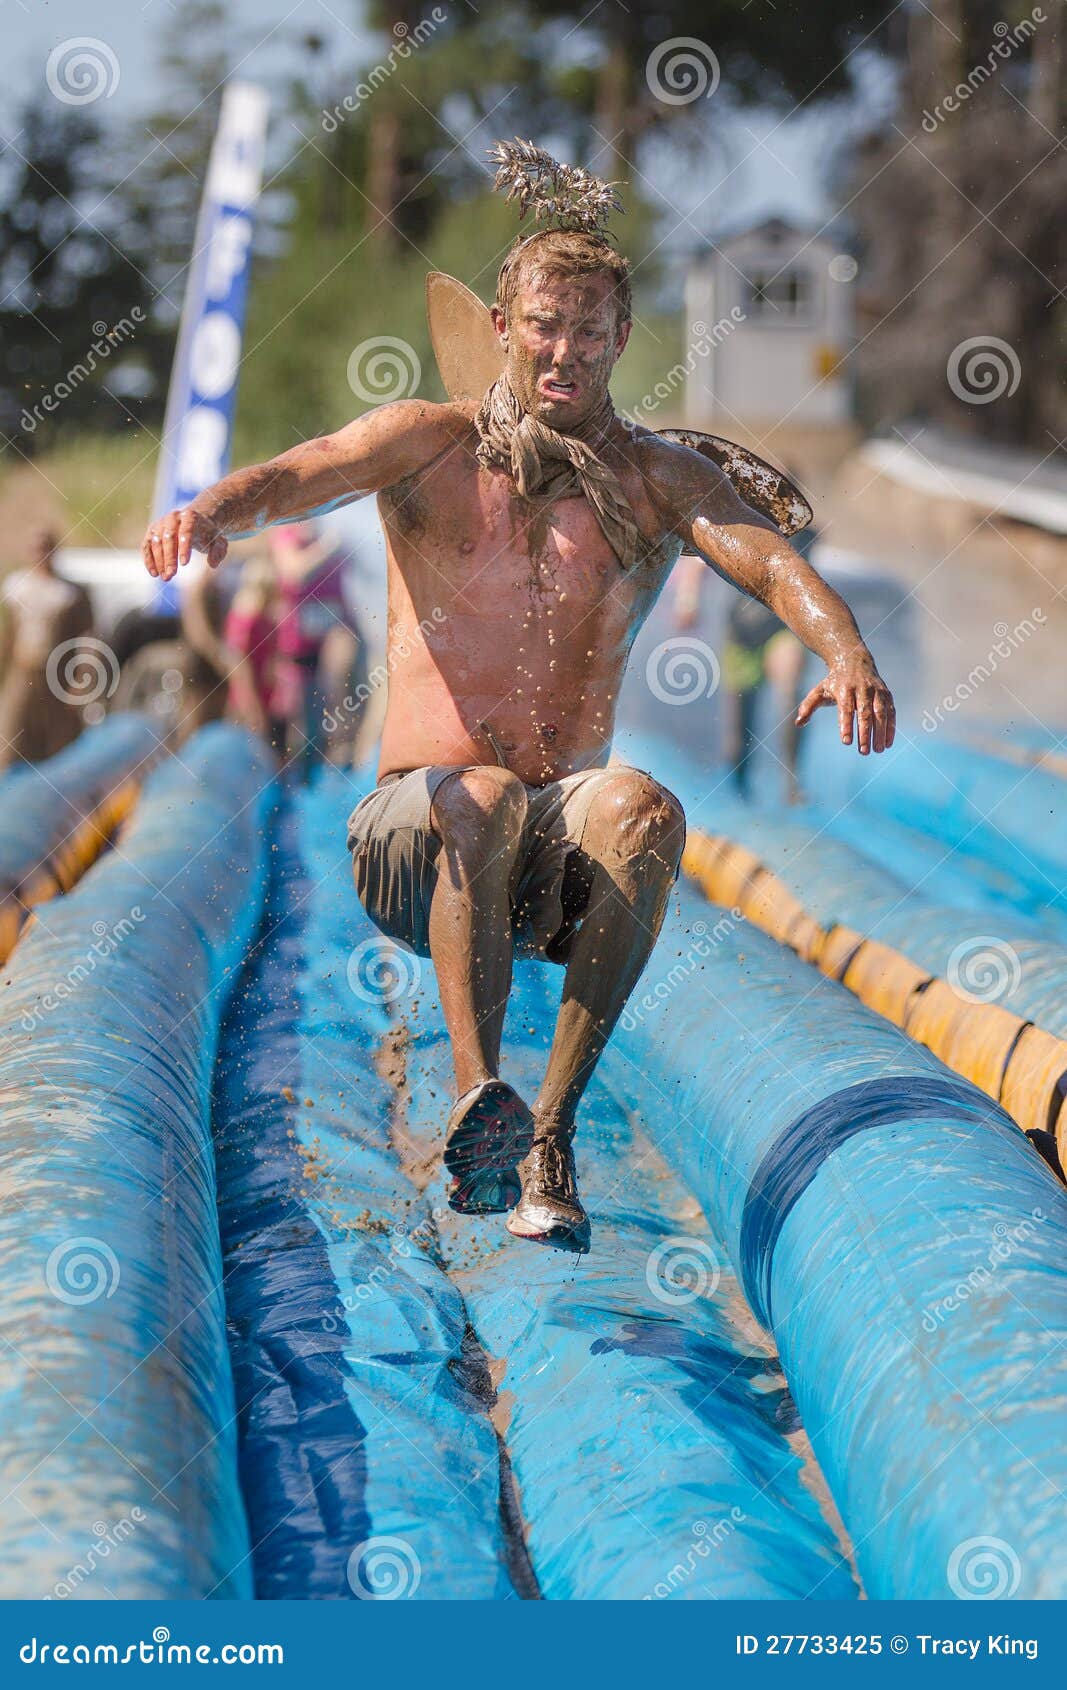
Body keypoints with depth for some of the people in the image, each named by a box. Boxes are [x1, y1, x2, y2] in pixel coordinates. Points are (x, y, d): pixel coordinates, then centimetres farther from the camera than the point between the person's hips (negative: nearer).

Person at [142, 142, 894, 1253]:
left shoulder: (656, 480, 9)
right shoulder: (430, 443, 6)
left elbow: (767, 559, -9)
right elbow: (302, 475, -12)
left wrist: (844, 651, -31)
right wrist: (212, 511, -36)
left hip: (560, 854, 2)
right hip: (417, 827, -1)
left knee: (644, 810, -32)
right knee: (485, 800, -35)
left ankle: (550, 1127, -31)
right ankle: (478, 1096, -43)